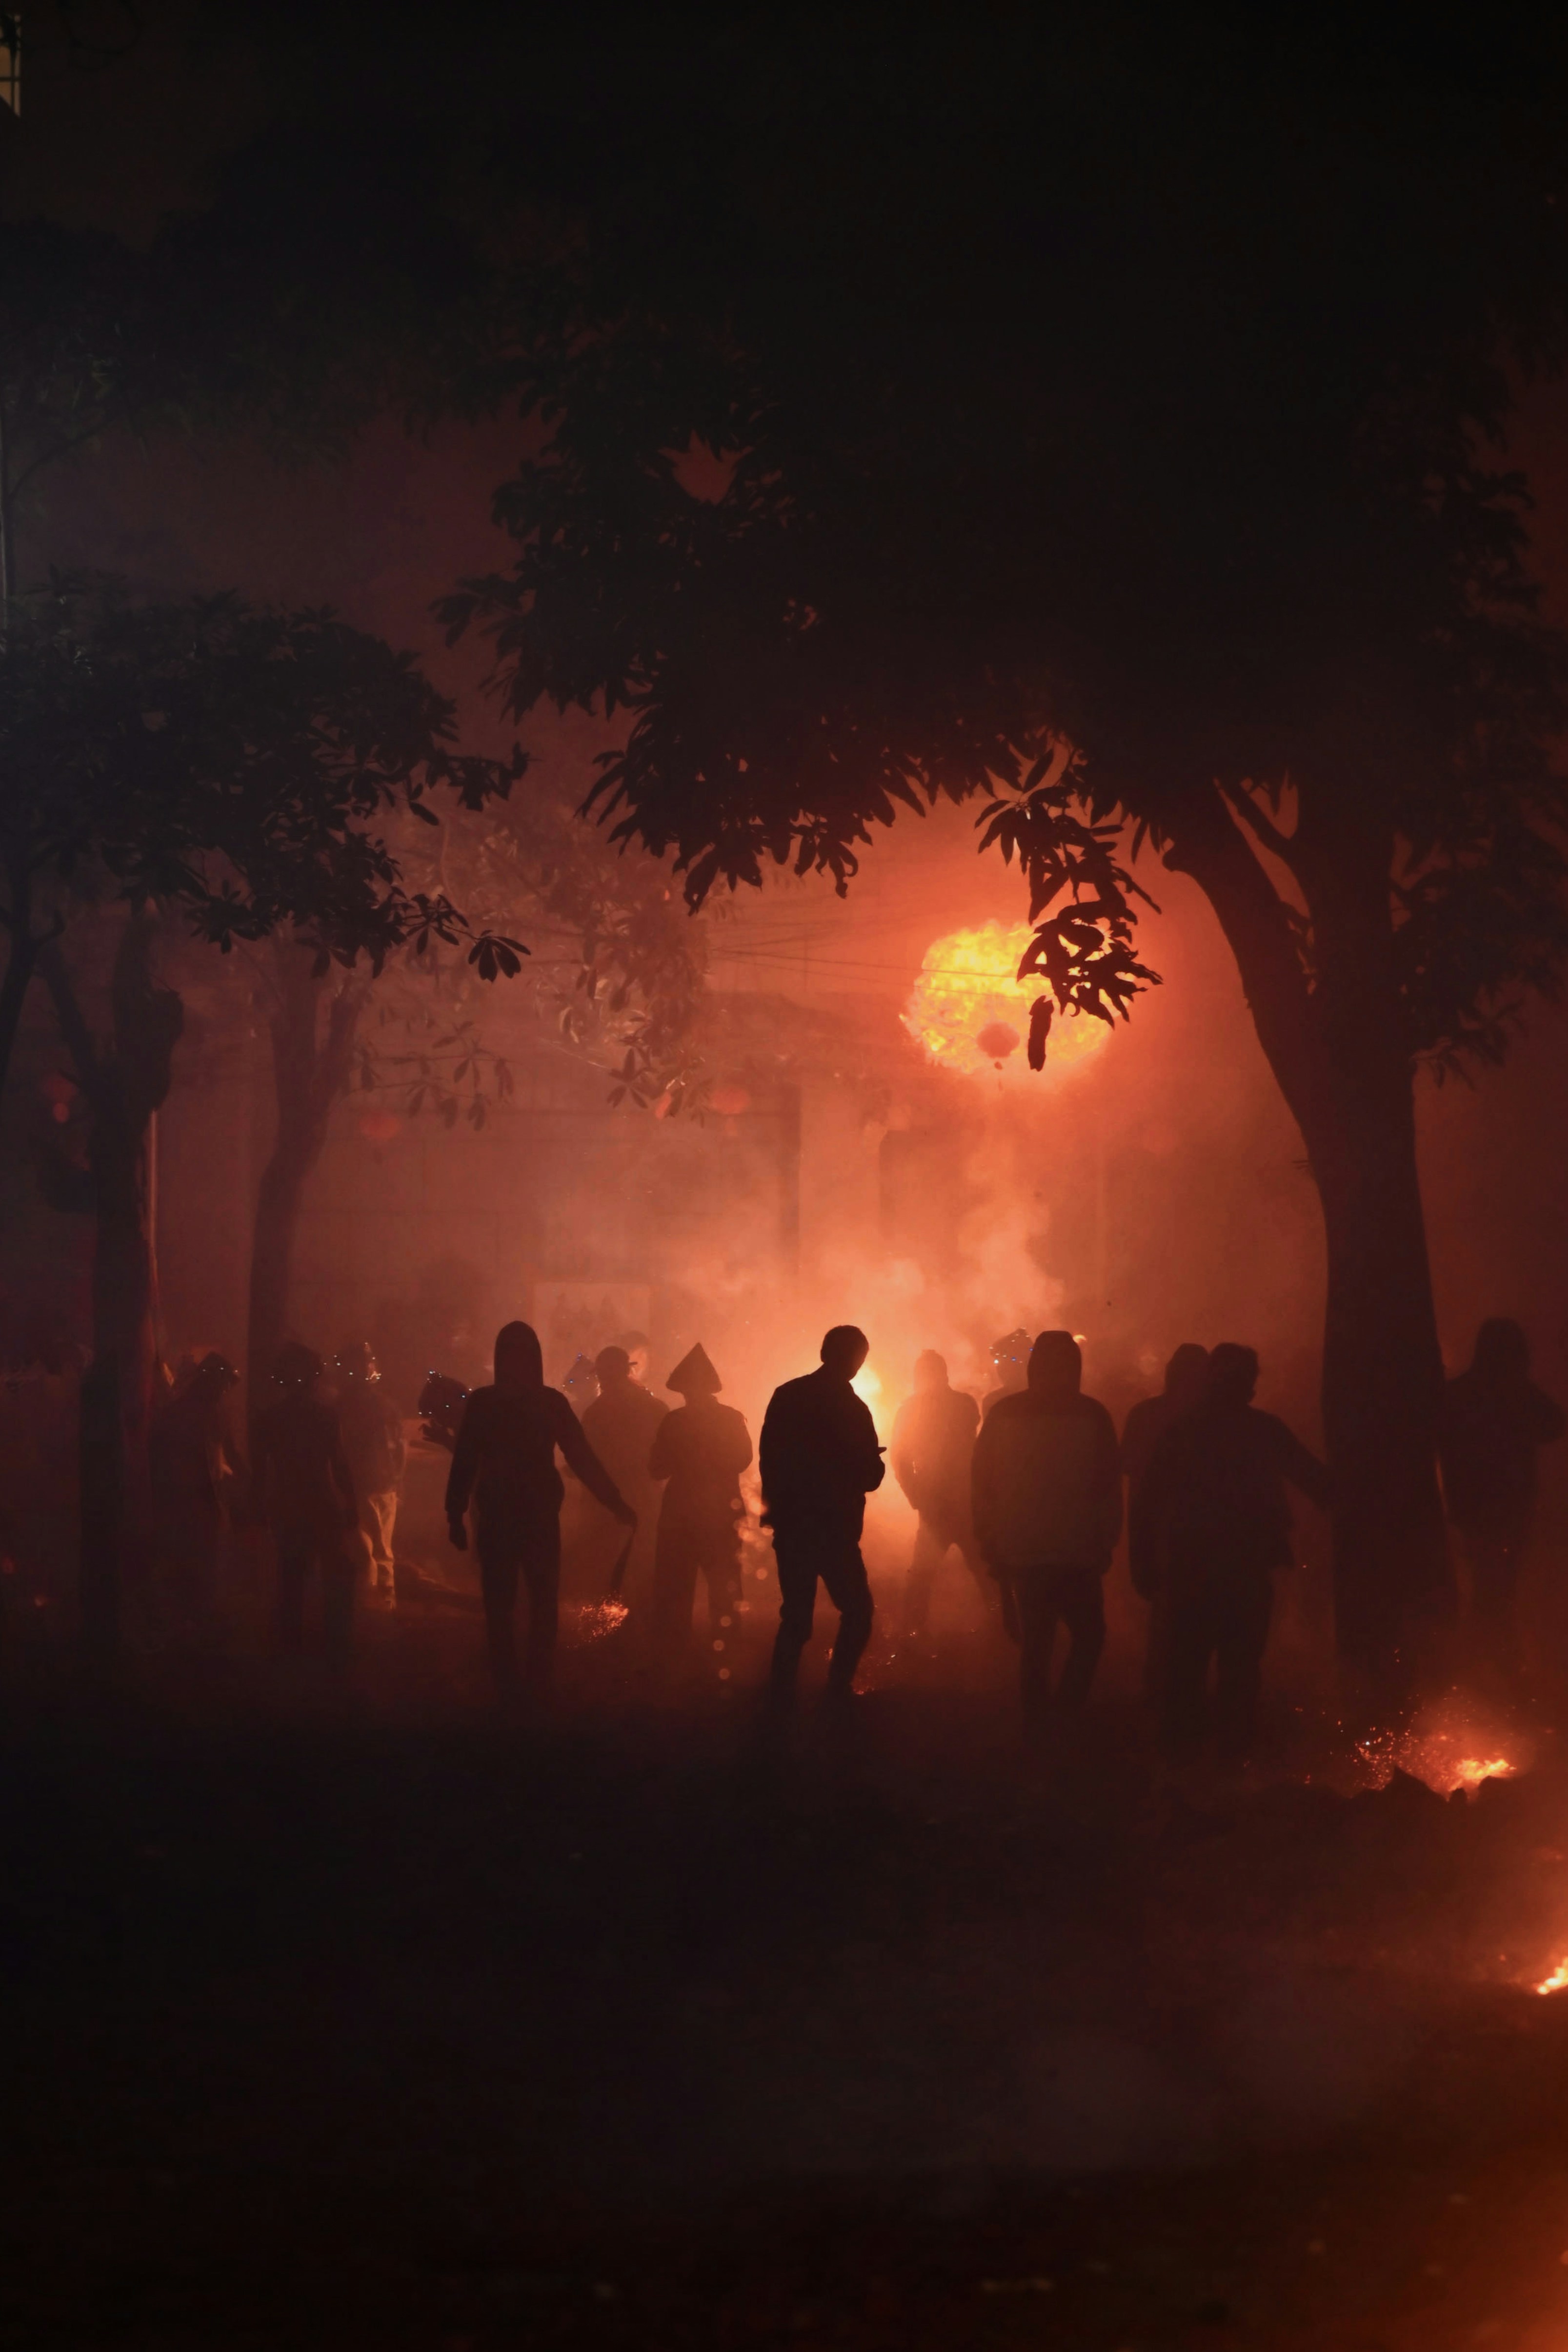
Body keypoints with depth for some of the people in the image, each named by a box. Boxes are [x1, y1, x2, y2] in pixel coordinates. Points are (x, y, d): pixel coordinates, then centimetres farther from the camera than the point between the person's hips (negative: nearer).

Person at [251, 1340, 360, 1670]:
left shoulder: (268, 1417, 0)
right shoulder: (324, 1414, -13)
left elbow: (259, 1466, 4)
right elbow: (340, 1464, -14)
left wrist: (264, 1505, 13)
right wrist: (351, 1504, -7)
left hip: (288, 1509, 4)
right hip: (324, 1506, -4)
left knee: (292, 1580, 15)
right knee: (338, 1579, 7)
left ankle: (291, 1648, 19)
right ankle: (337, 1651, 5)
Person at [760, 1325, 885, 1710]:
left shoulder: (786, 1397, 2)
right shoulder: (850, 1409, -12)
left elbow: (769, 1459, 7)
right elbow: (870, 1477, -7)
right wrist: (873, 1461, 14)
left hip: (790, 1525, 5)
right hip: (833, 1530, -5)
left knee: (796, 1614, 14)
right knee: (857, 1612, 8)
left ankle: (781, 1695, 9)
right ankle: (838, 1689, -2)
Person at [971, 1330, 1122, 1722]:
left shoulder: (1003, 1414, 0)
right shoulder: (1091, 1415, -8)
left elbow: (983, 1486, 4)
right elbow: (1109, 1485, -5)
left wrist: (991, 1545, 11)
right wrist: (1106, 1542, 4)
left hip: (1021, 1553, 3)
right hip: (1078, 1554, -3)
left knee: (1035, 1643, 12)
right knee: (1088, 1635, 10)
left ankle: (1036, 1722, 11)